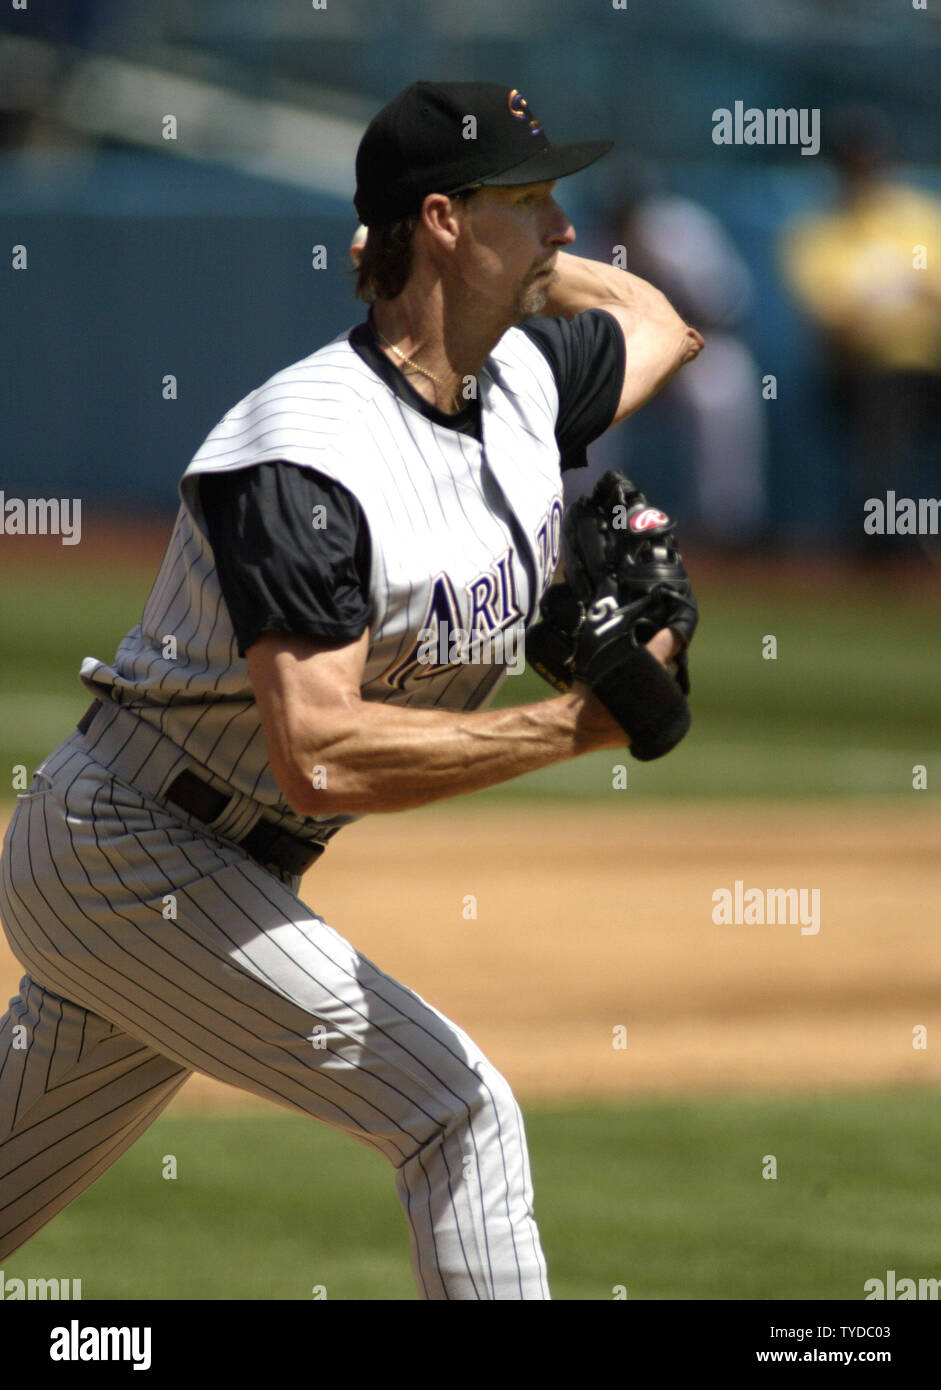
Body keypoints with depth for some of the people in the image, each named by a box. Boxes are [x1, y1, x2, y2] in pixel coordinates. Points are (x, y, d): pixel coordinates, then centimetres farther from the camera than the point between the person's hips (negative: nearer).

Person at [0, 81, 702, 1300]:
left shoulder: (524, 385, 2)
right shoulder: (307, 460, -26)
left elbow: (658, 325, 26)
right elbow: (320, 759, -33)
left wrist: (523, 250, 11)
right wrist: (577, 726, -33)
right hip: (131, 860, -9)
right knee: (459, 1116, -13)